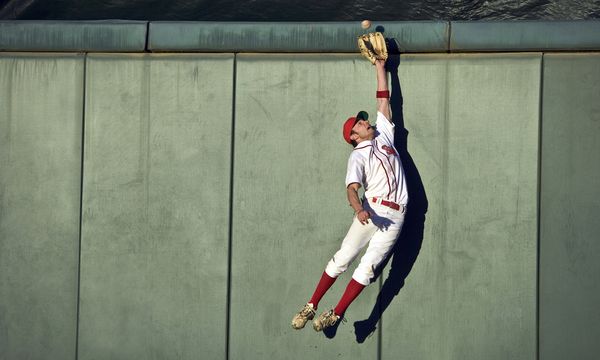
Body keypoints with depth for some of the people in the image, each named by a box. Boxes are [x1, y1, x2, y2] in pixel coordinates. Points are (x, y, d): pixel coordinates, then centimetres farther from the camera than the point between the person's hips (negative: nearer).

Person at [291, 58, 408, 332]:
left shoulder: (383, 134, 18)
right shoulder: (358, 156, 2)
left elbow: (383, 100, 20)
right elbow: (352, 188, -13)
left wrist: (380, 67, 20)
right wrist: (359, 209, -33)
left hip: (395, 216, 3)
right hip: (371, 210, -3)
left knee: (368, 266, -5)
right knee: (343, 258, -5)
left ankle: (336, 315, -5)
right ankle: (311, 306, 0)